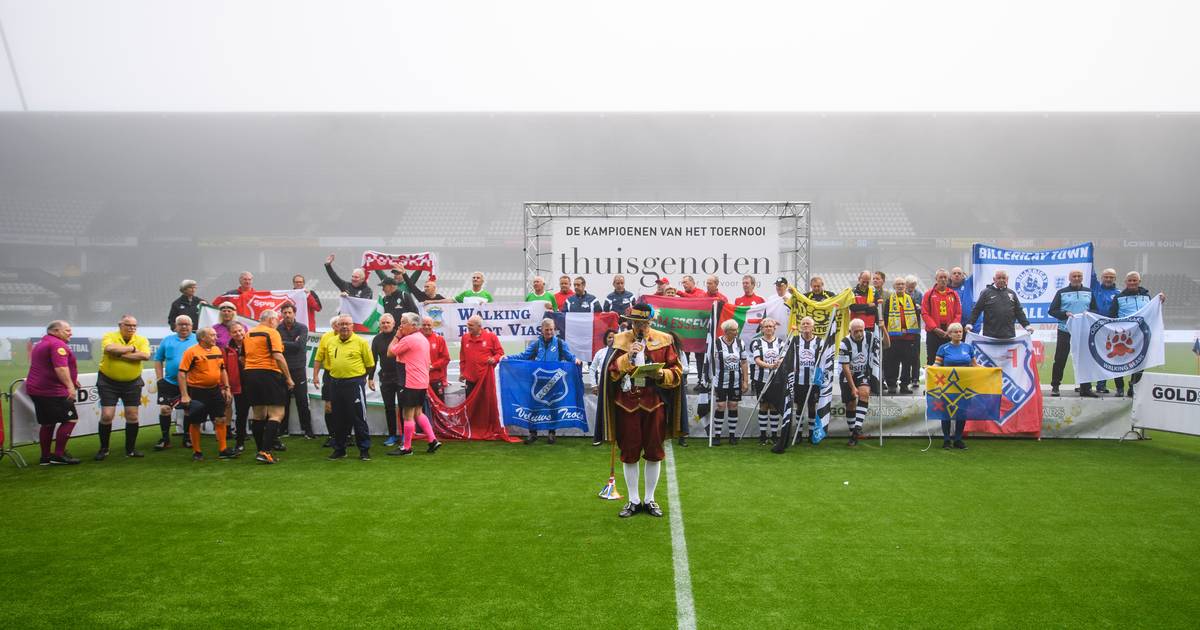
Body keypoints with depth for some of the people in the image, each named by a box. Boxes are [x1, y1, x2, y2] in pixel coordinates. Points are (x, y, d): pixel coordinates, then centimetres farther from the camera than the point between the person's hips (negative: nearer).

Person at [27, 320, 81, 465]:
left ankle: (45, 457, 17)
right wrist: (70, 385, -31)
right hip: (52, 391, -10)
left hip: (37, 388, 10)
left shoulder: (42, 343, 21)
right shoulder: (57, 344, -14)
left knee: (48, 423, 14)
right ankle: (59, 455, -7)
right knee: (70, 419, -6)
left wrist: (71, 380, 32)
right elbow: (60, 367, -27)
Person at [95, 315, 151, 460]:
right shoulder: (110, 336, -8)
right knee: (106, 416, -5)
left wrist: (120, 354, -23)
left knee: (132, 416, 5)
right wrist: (132, 348, -20)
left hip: (132, 383, 2)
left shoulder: (142, 340, -2)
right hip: (108, 382, -2)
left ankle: (130, 449, 18)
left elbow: (145, 356, -22)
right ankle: (103, 449, 12)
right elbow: (110, 349, -31)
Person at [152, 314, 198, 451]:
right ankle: (165, 439, 7)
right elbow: (158, 359, 11)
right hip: (169, 382, 2)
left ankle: (187, 439, 18)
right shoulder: (167, 341, 9)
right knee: (164, 409, -5)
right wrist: (159, 378, 3)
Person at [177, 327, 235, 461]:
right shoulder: (191, 351, -12)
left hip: (215, 390, 6)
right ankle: (197, 452, 15)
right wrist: (184, 395, -18)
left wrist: (227, 388, 11)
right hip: (197, 391, -6)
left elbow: (222, 370, 17)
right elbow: (182, 373, -14)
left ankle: (223, 450, 10)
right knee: (195, 423, 4)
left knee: (221, 420, 4)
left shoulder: (217, 350, 9)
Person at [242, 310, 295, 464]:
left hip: (249, 374, 8)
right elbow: (278, 356, -16)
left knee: (258, 414, 13)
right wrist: (288, 377, -12)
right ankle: (265, 451, -17)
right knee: (276, 414, -6)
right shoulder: (272, 333, -8)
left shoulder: (248, 334, 15)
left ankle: (261, 451, 18)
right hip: (269, 374, -8)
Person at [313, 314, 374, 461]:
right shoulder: (330, 342, 8)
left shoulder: (360, 342, -4)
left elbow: (370, 363, 0)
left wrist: (371, 379, 1)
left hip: (355, 382, -5)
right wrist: (315, 375, 10)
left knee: (358, 418, -3)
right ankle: (339, 449, 22)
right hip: (335, 382, 5)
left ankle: (364, 450, 4)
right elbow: (319, 359, 18)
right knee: (338, 418, 12)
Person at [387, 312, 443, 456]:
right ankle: (433, 440, 13)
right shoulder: (423, 339, 14)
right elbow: (428, 362, 20)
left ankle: (406, 447, 6)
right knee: (417, 413, 17)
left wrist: (396, 337, -1)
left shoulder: (408, 339, -16)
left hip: (411, 383, -10)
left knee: (408, 415, -1)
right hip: (423, 382, 10)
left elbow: (390, 352, -10)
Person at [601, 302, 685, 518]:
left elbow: (677, 372, 3)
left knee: (654, 453, 7)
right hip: (627, 404, 0)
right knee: (629, 453, 5)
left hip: (654, 404, 0)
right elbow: (610, 373, -4)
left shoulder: (663, 340, 2)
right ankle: (633, 501, 18)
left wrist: (662, 374, -17)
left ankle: (649, 500, 20)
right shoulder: (620, 341, 2)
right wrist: (627, 357, -17)